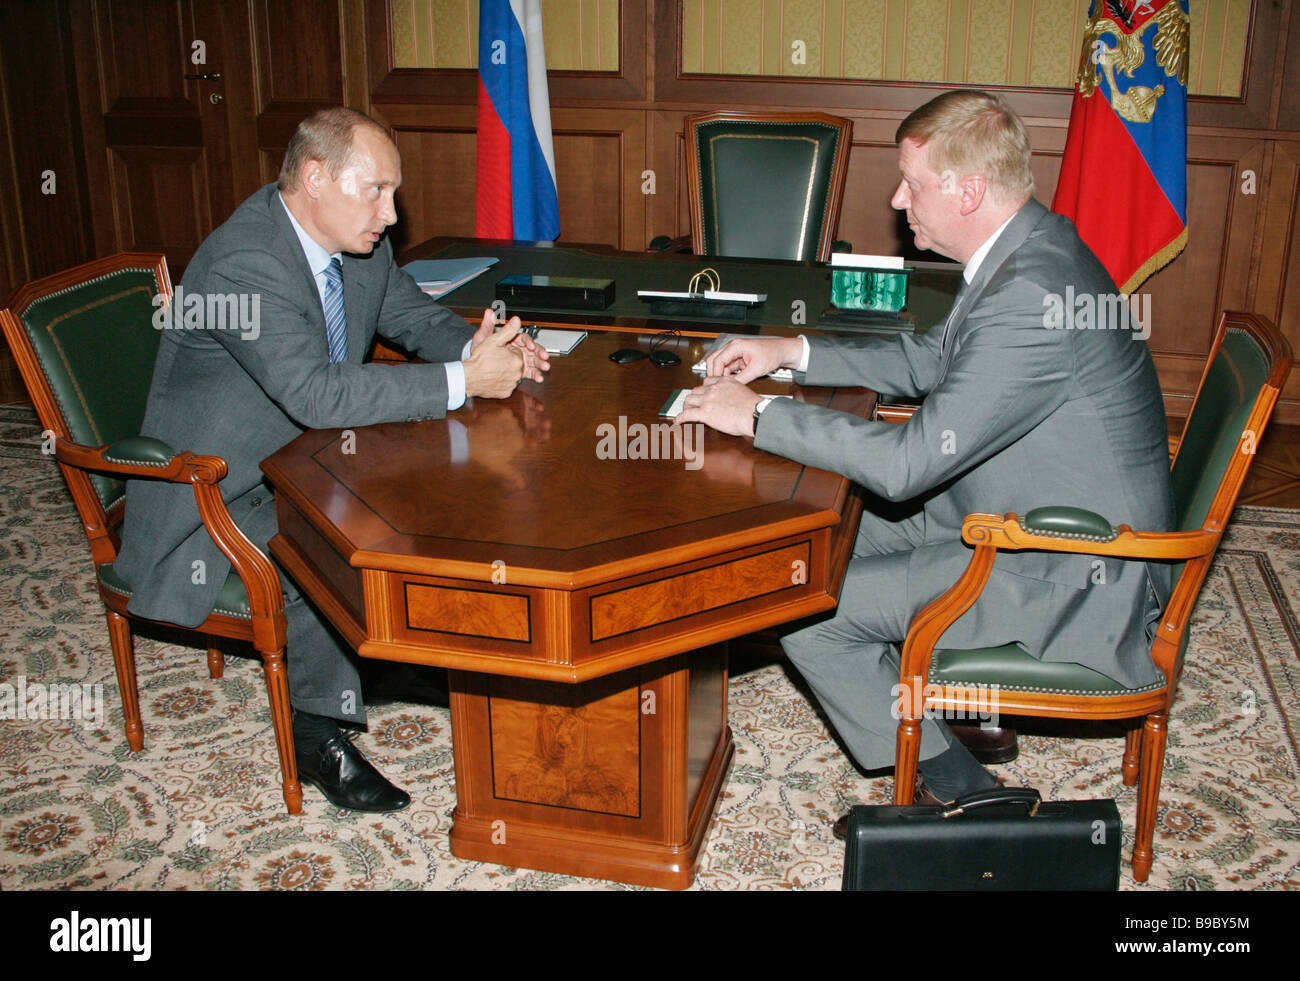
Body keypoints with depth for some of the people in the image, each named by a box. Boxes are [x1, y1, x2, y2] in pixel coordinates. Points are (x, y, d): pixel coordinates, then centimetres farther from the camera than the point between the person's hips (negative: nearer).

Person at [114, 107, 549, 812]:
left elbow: (412, 314, 12)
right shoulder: (242, 264, -29)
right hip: (216, 498, -8)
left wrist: (476, 346, -12)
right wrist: (464, 381, -36)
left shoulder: (357, 241, -2)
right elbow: (317, 391, -39)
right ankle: (316, 736, -11)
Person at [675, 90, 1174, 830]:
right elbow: (932, 360, 17)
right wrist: (793, 351, 9)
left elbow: (907, 462, -31)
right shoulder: (1028, 250, 2)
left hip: (1075, 581, -10)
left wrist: (757, 415, -20)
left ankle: (953, 786, 8)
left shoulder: (1033, 297, -30)